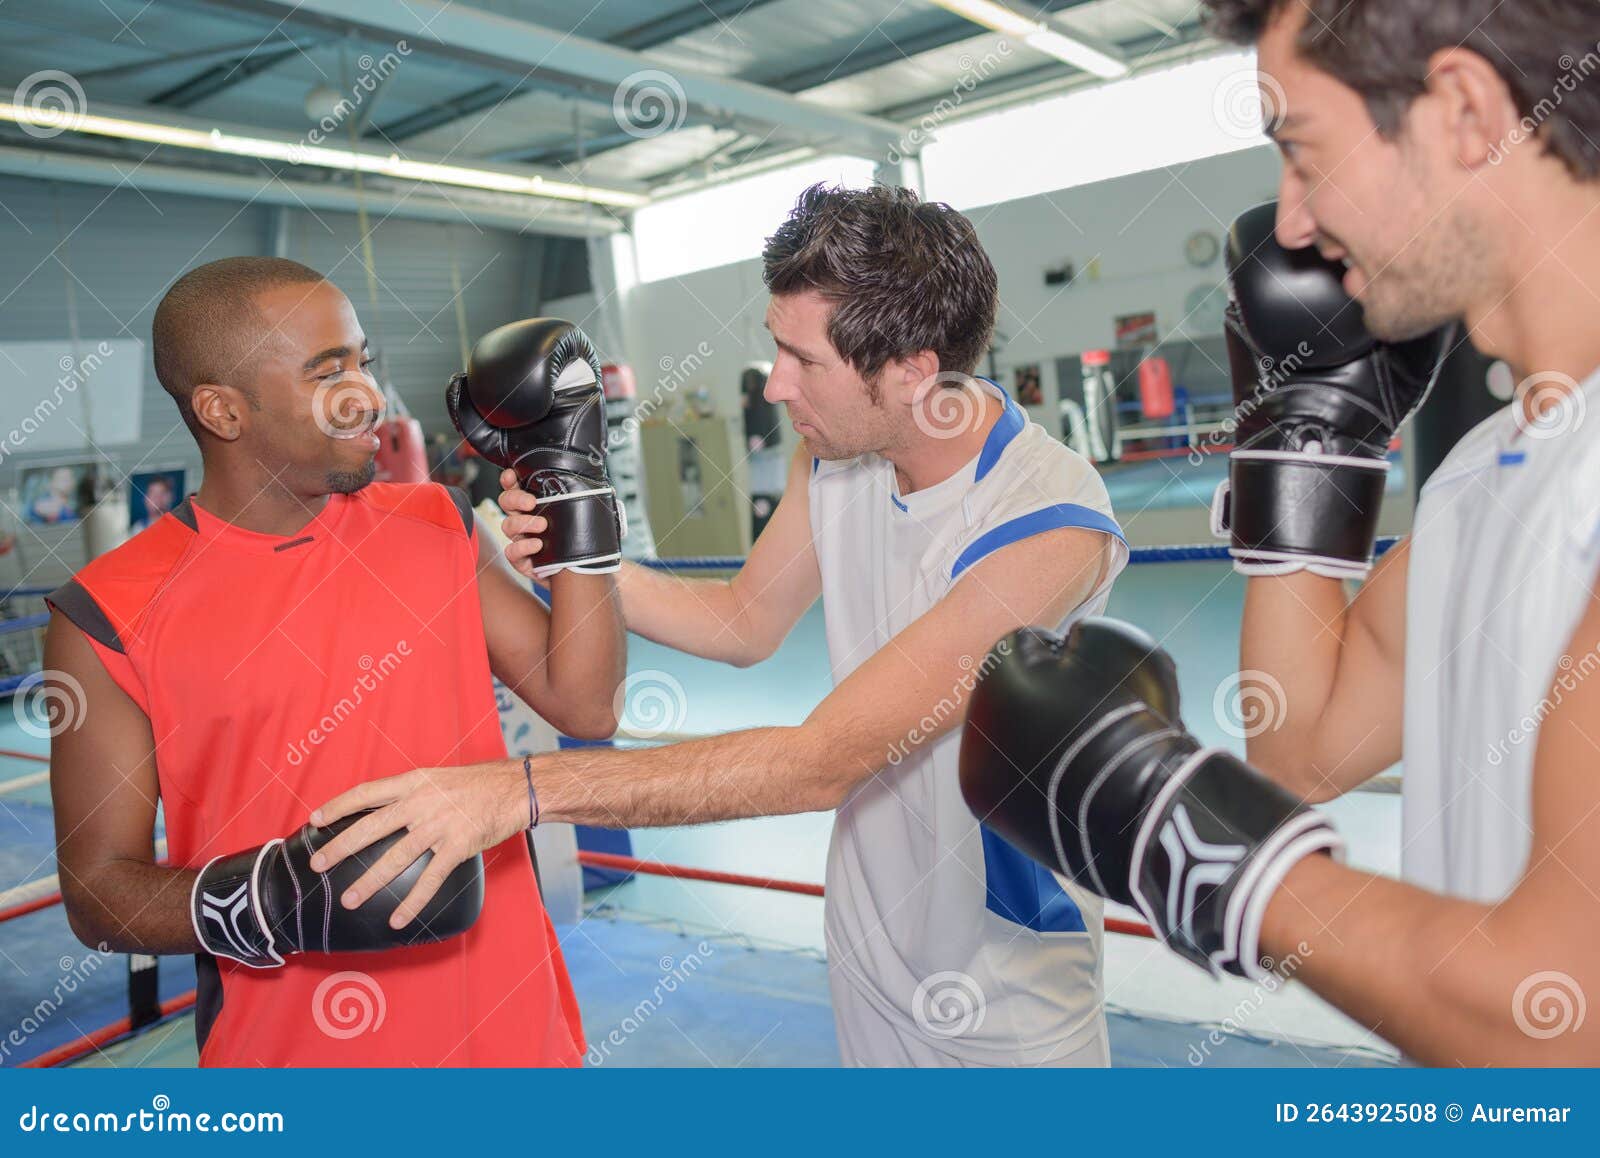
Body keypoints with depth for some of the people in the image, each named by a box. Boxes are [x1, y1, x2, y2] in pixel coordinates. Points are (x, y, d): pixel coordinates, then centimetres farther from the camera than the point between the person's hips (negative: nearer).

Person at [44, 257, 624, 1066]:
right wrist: (254, 903, -25)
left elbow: (584, 705, -3)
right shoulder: (112, 619, -10)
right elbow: (97, 886, -5)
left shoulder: (437, 527, 0)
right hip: (284, 1046, -3)